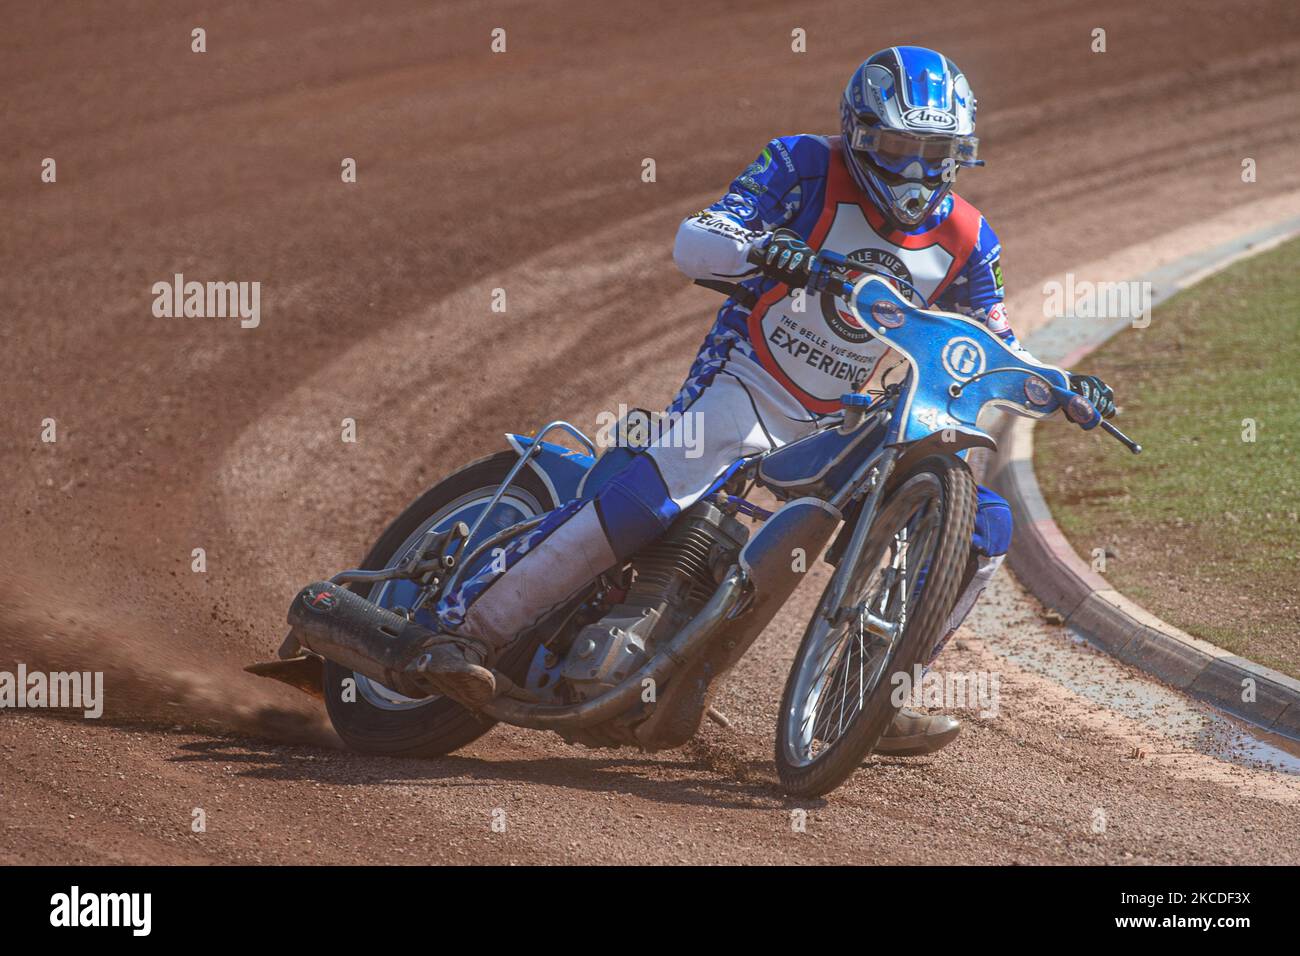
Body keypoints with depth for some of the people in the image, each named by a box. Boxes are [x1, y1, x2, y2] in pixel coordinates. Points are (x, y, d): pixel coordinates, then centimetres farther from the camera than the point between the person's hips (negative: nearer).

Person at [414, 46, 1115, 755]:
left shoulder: (965, 240, 6)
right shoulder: (805, 168, -8)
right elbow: (690, 243, -18)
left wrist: (1061, 387, -4)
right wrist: (766, 249, -39)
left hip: (851, 426, 6)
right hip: (749, 389, -5)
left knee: (982, 527, -5)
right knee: (648, 497, -30)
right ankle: (467, 627, -24)